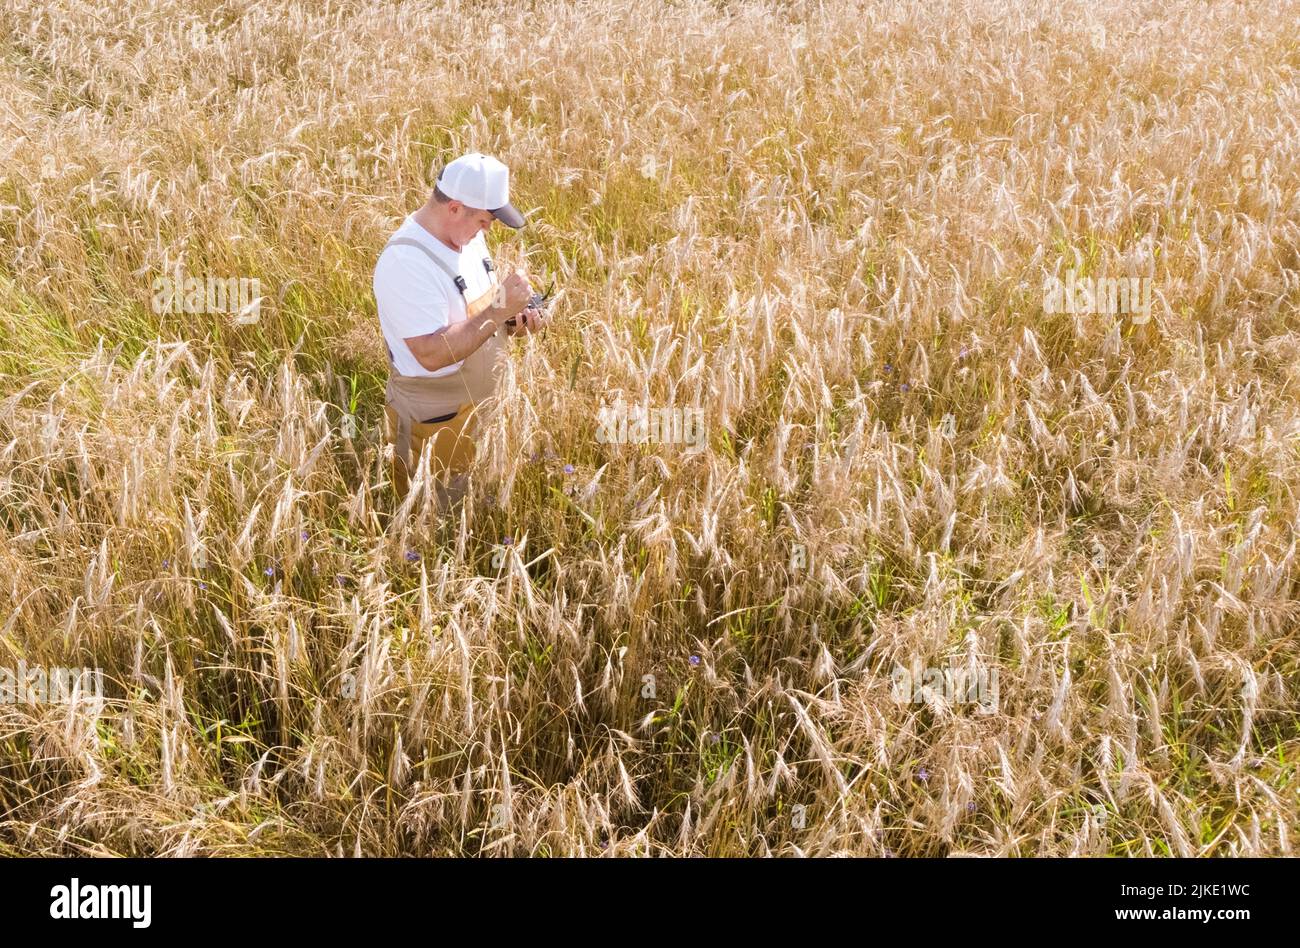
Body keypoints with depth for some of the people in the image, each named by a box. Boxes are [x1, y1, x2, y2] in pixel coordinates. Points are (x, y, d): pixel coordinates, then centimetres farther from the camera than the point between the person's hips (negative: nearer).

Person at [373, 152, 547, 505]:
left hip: (480, 401, 8)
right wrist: (500, 310, -32)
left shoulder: (467, 234, -1)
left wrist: (513, 320, -8)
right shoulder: (406, 262, -29)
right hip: (433, 418, -8)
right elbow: (431, 354, -34)